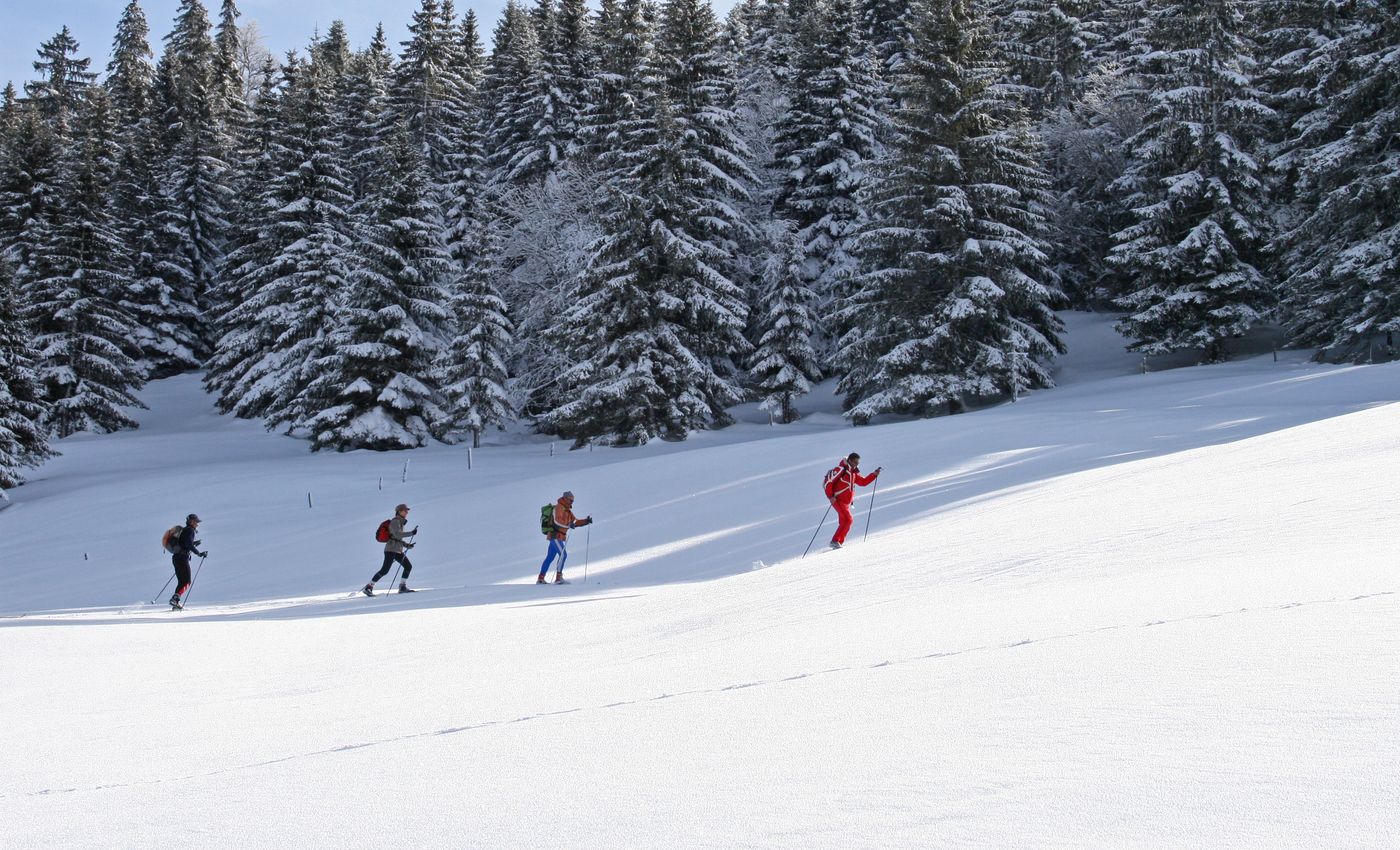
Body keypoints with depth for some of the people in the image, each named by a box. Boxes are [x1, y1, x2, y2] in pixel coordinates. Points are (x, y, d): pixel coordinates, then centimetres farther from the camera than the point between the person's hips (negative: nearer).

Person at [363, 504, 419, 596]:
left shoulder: (400, 522, 21)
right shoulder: (395, 521, -6)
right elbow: (397, 534, -22)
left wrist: (407, 545, 14)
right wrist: (411, 533, -23)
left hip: (398, 550, 9)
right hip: (391, 549, -9)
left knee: (408, 566, 3)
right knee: (385, 570, -16)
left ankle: (402, 587, 8)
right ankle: (368, 587, -14)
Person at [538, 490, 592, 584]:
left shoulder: (567, 510, 19)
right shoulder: (558, 507, -11)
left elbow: (574, 521, 19)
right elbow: (557, 521, -26)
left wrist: (586, 521, 6)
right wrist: (568, 525, -37)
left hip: (560, 536, 10)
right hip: (556, 535, -10)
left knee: (550, 557, 12)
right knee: (563, 554, -18)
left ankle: (540, 578, 16)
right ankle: (558, 577, -20)